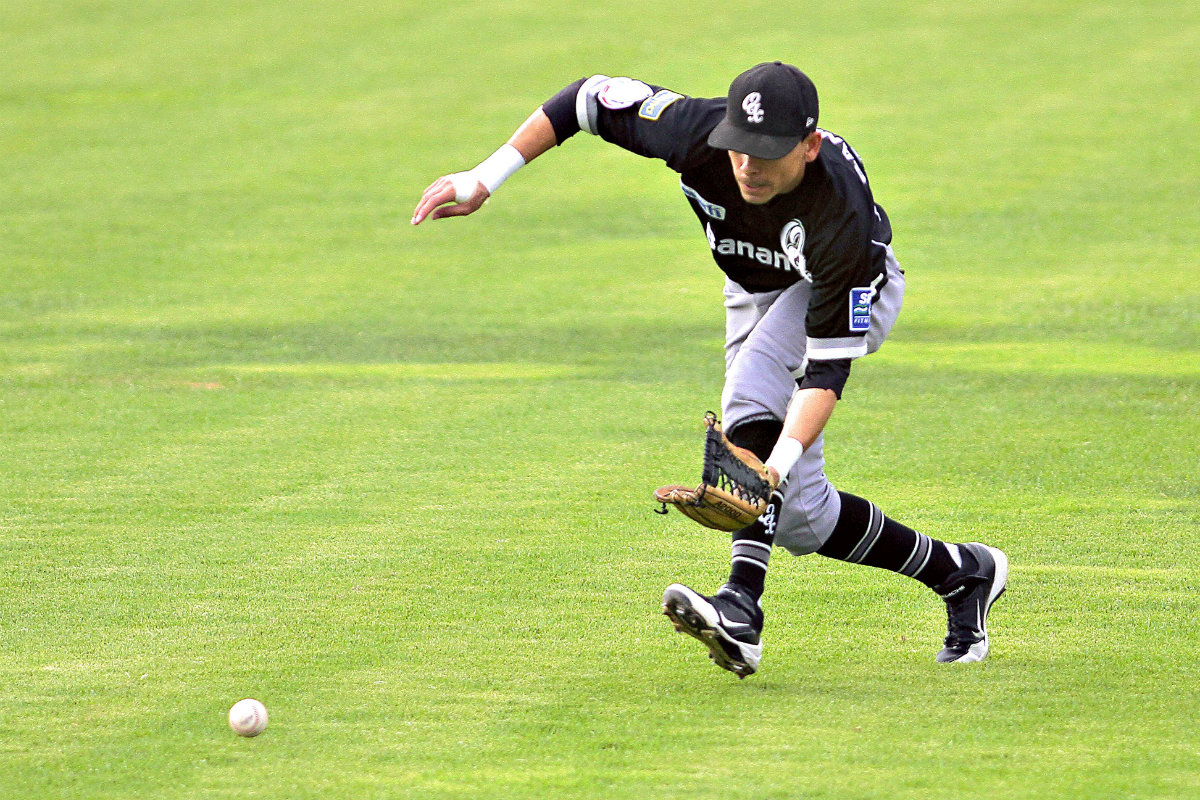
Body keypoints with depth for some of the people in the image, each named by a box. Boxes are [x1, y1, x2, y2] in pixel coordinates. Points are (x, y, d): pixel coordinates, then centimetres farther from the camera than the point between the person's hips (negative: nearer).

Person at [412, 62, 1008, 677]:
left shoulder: (842, 217, -42)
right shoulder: (697, 130, -34)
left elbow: (827, 369, -40)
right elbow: (590, 97, -19)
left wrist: (775, 466, -53)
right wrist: (484, 180, -22)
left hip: (854, 290, -7)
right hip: (757, 291, 7)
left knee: (754, 399, -36)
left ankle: (742, 608, -45)